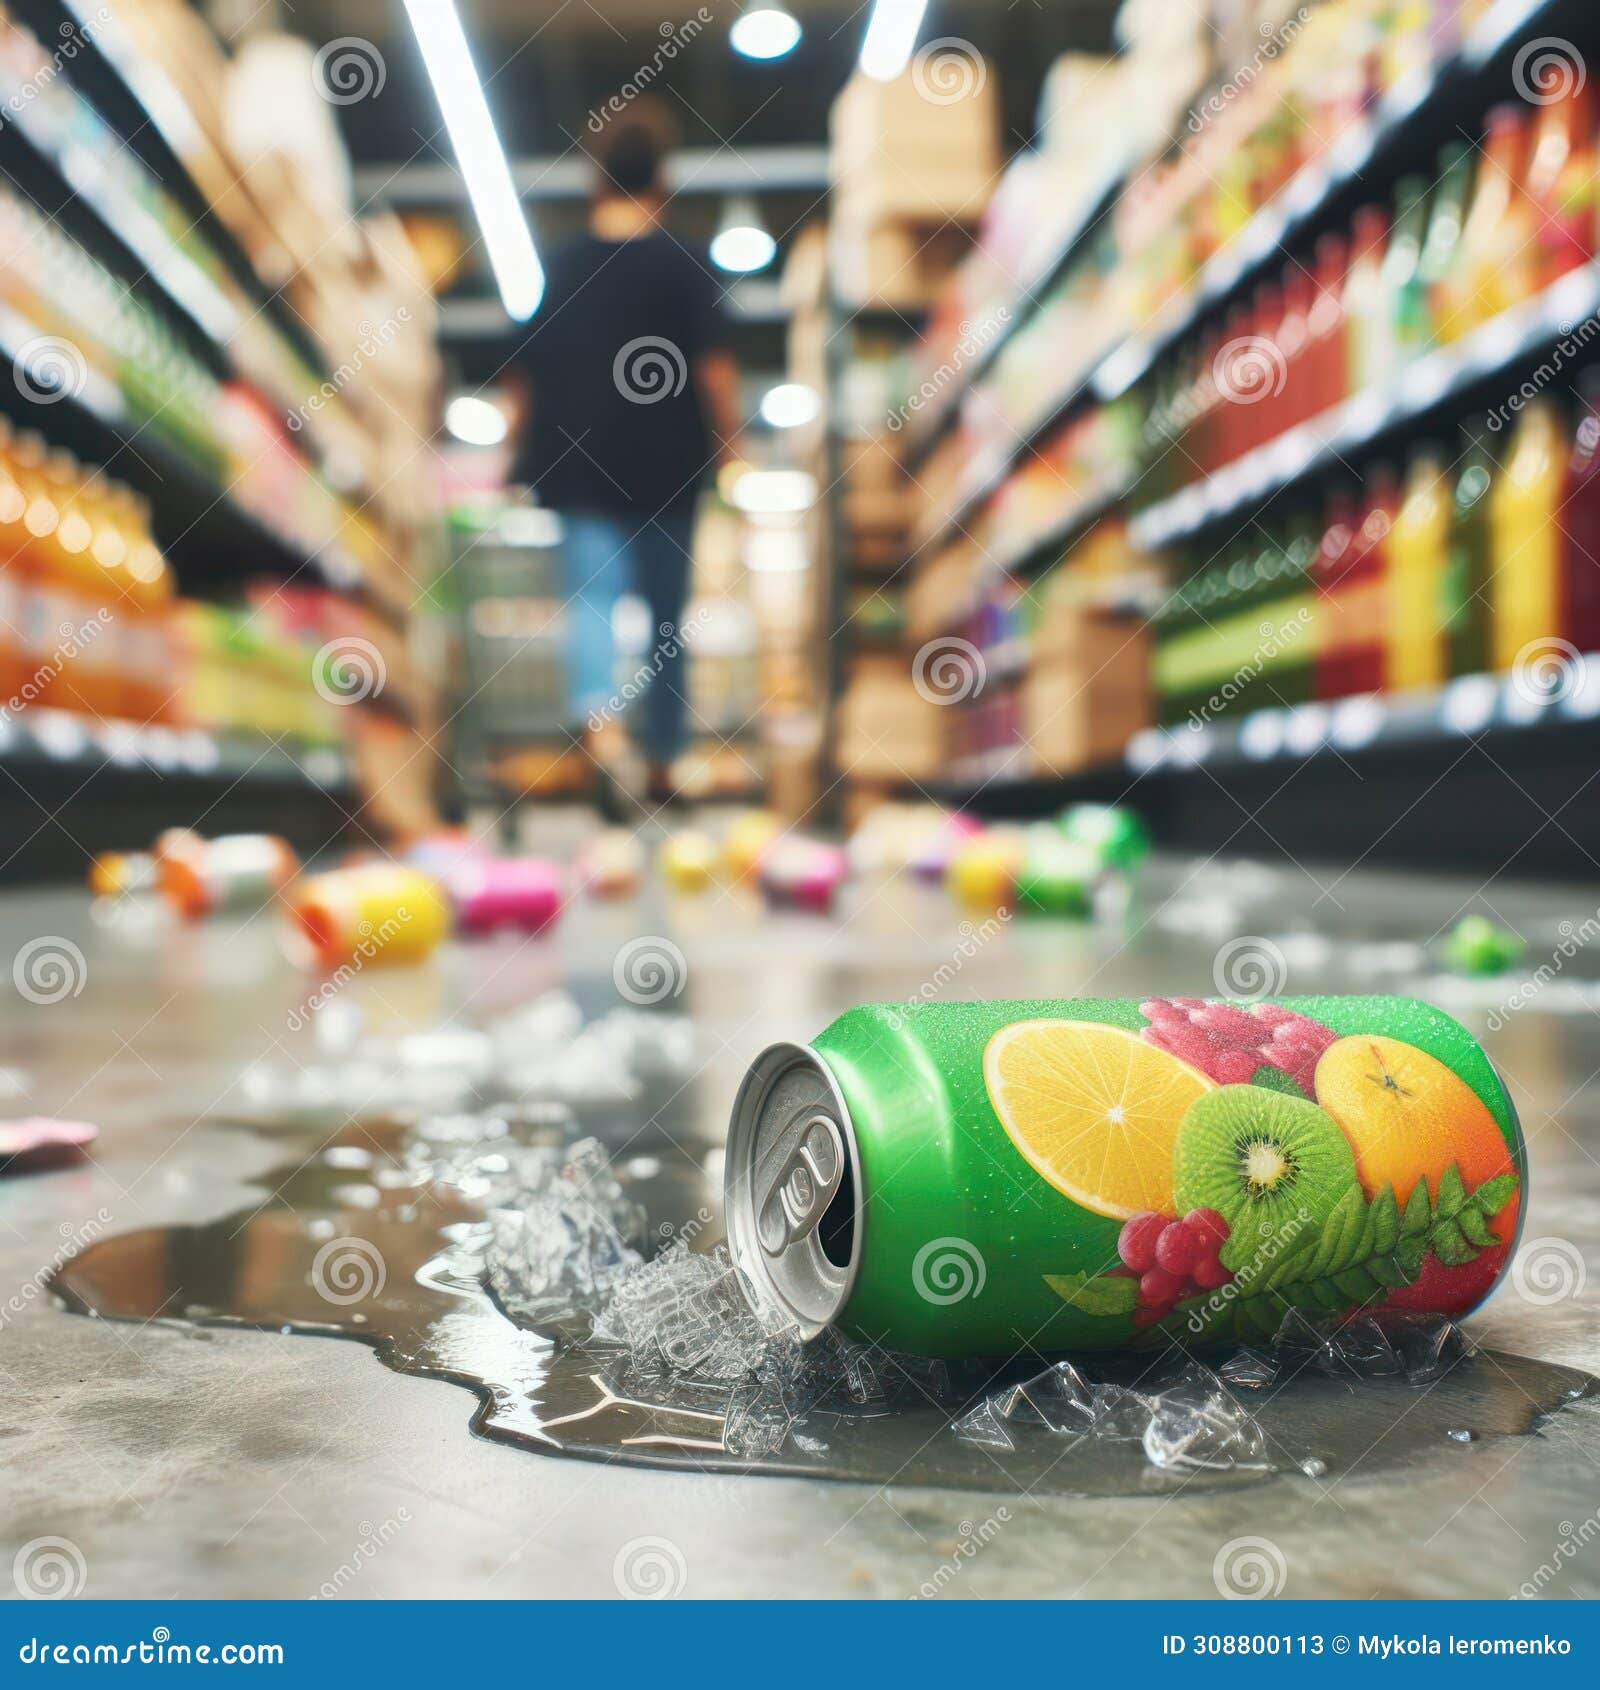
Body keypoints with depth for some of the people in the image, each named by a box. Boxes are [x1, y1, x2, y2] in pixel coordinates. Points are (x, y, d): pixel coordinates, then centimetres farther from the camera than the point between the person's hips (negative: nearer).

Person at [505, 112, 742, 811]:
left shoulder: (560, 266, 6)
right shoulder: (681, 265, -2)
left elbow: (526, 373, 10)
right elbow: (714, 364, -9)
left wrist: (527, 451, 20)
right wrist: (726, 436, 3)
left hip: (579, 460, 1)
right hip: (665, 464, -1)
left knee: (592, 593, -5)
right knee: (666, 607, 10)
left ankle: (599, 719, -35)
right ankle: (661, 762, 18)